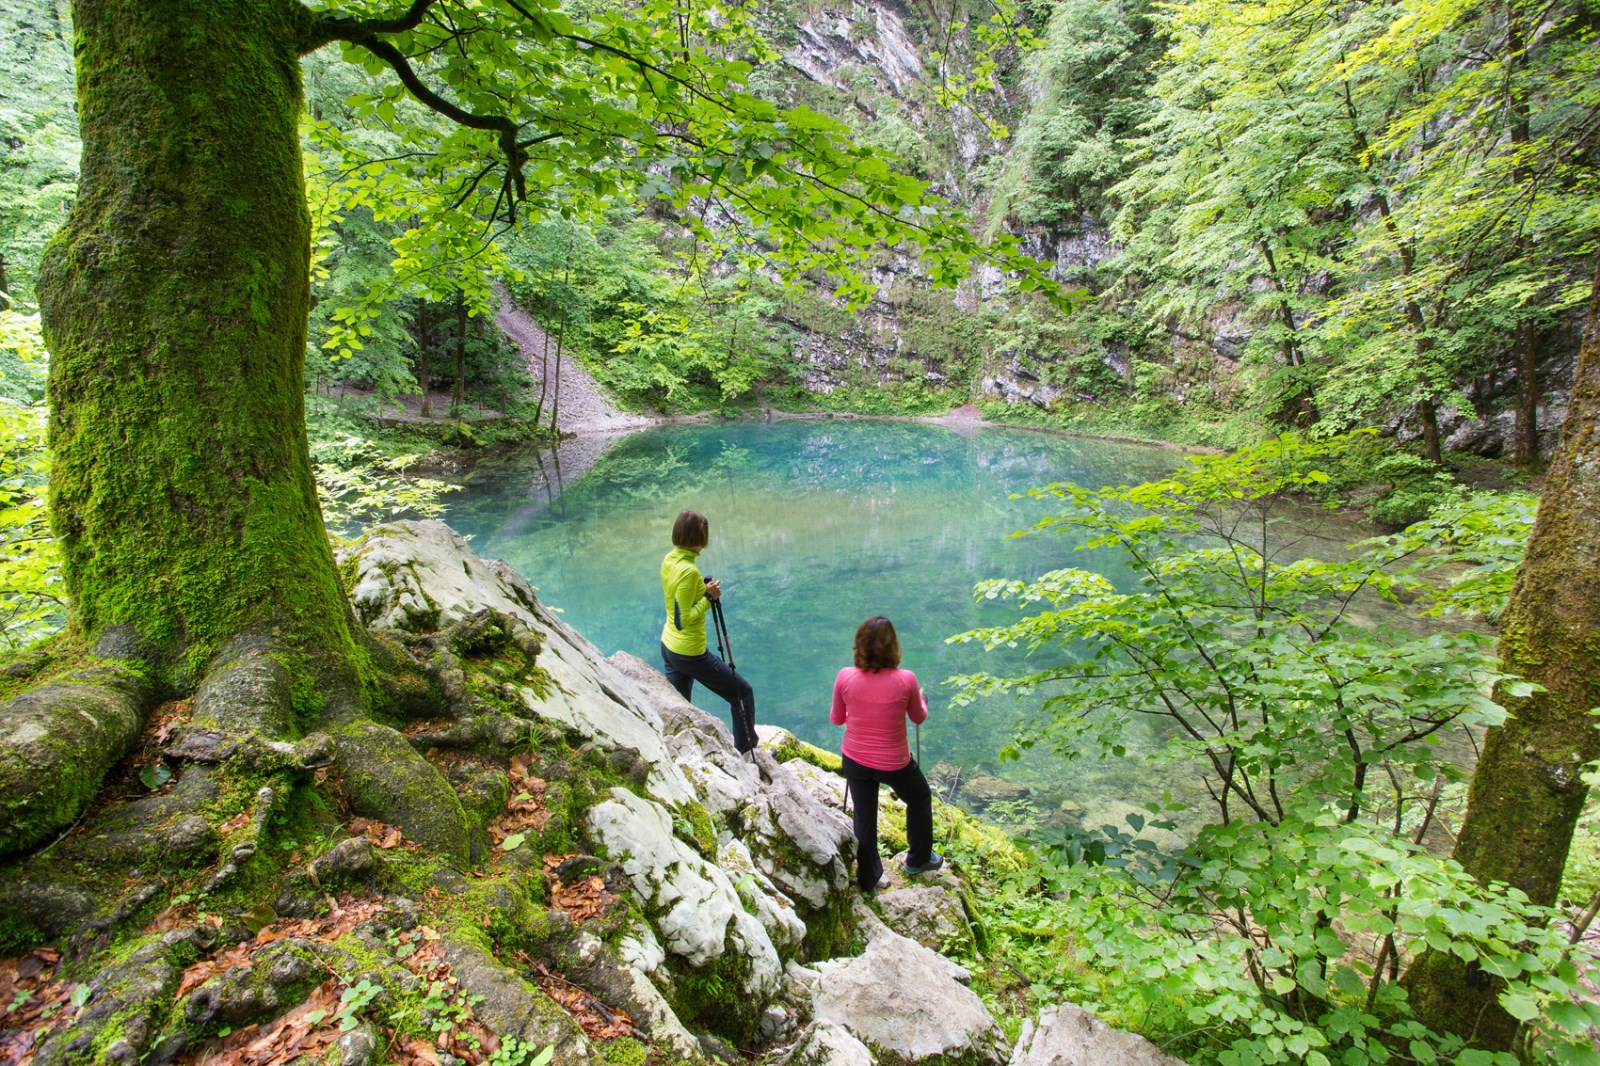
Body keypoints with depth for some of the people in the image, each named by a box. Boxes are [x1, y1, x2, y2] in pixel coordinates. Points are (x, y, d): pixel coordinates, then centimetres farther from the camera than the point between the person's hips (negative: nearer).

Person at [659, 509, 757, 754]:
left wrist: (702, 590, 2)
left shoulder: (669, 560, 1)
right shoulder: (689, 570, -25)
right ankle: (747, 750, 18)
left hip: (668, 646, 9)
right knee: (742, 692, 7)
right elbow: (684, 620, -24)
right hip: (690, 653, -9)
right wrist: (709, 597, -17)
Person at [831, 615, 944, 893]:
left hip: (854, 759, 2)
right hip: (894, 763, -2)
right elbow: (918, 718, -2)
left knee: (864, 818, 22)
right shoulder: (905, 680, -22)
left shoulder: (845, 677, -17)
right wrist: (921, 698, 20)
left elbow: (836, 719, -1)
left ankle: (867, 880, 39)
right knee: (919, 800, 29)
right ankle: (918, 859, 47)